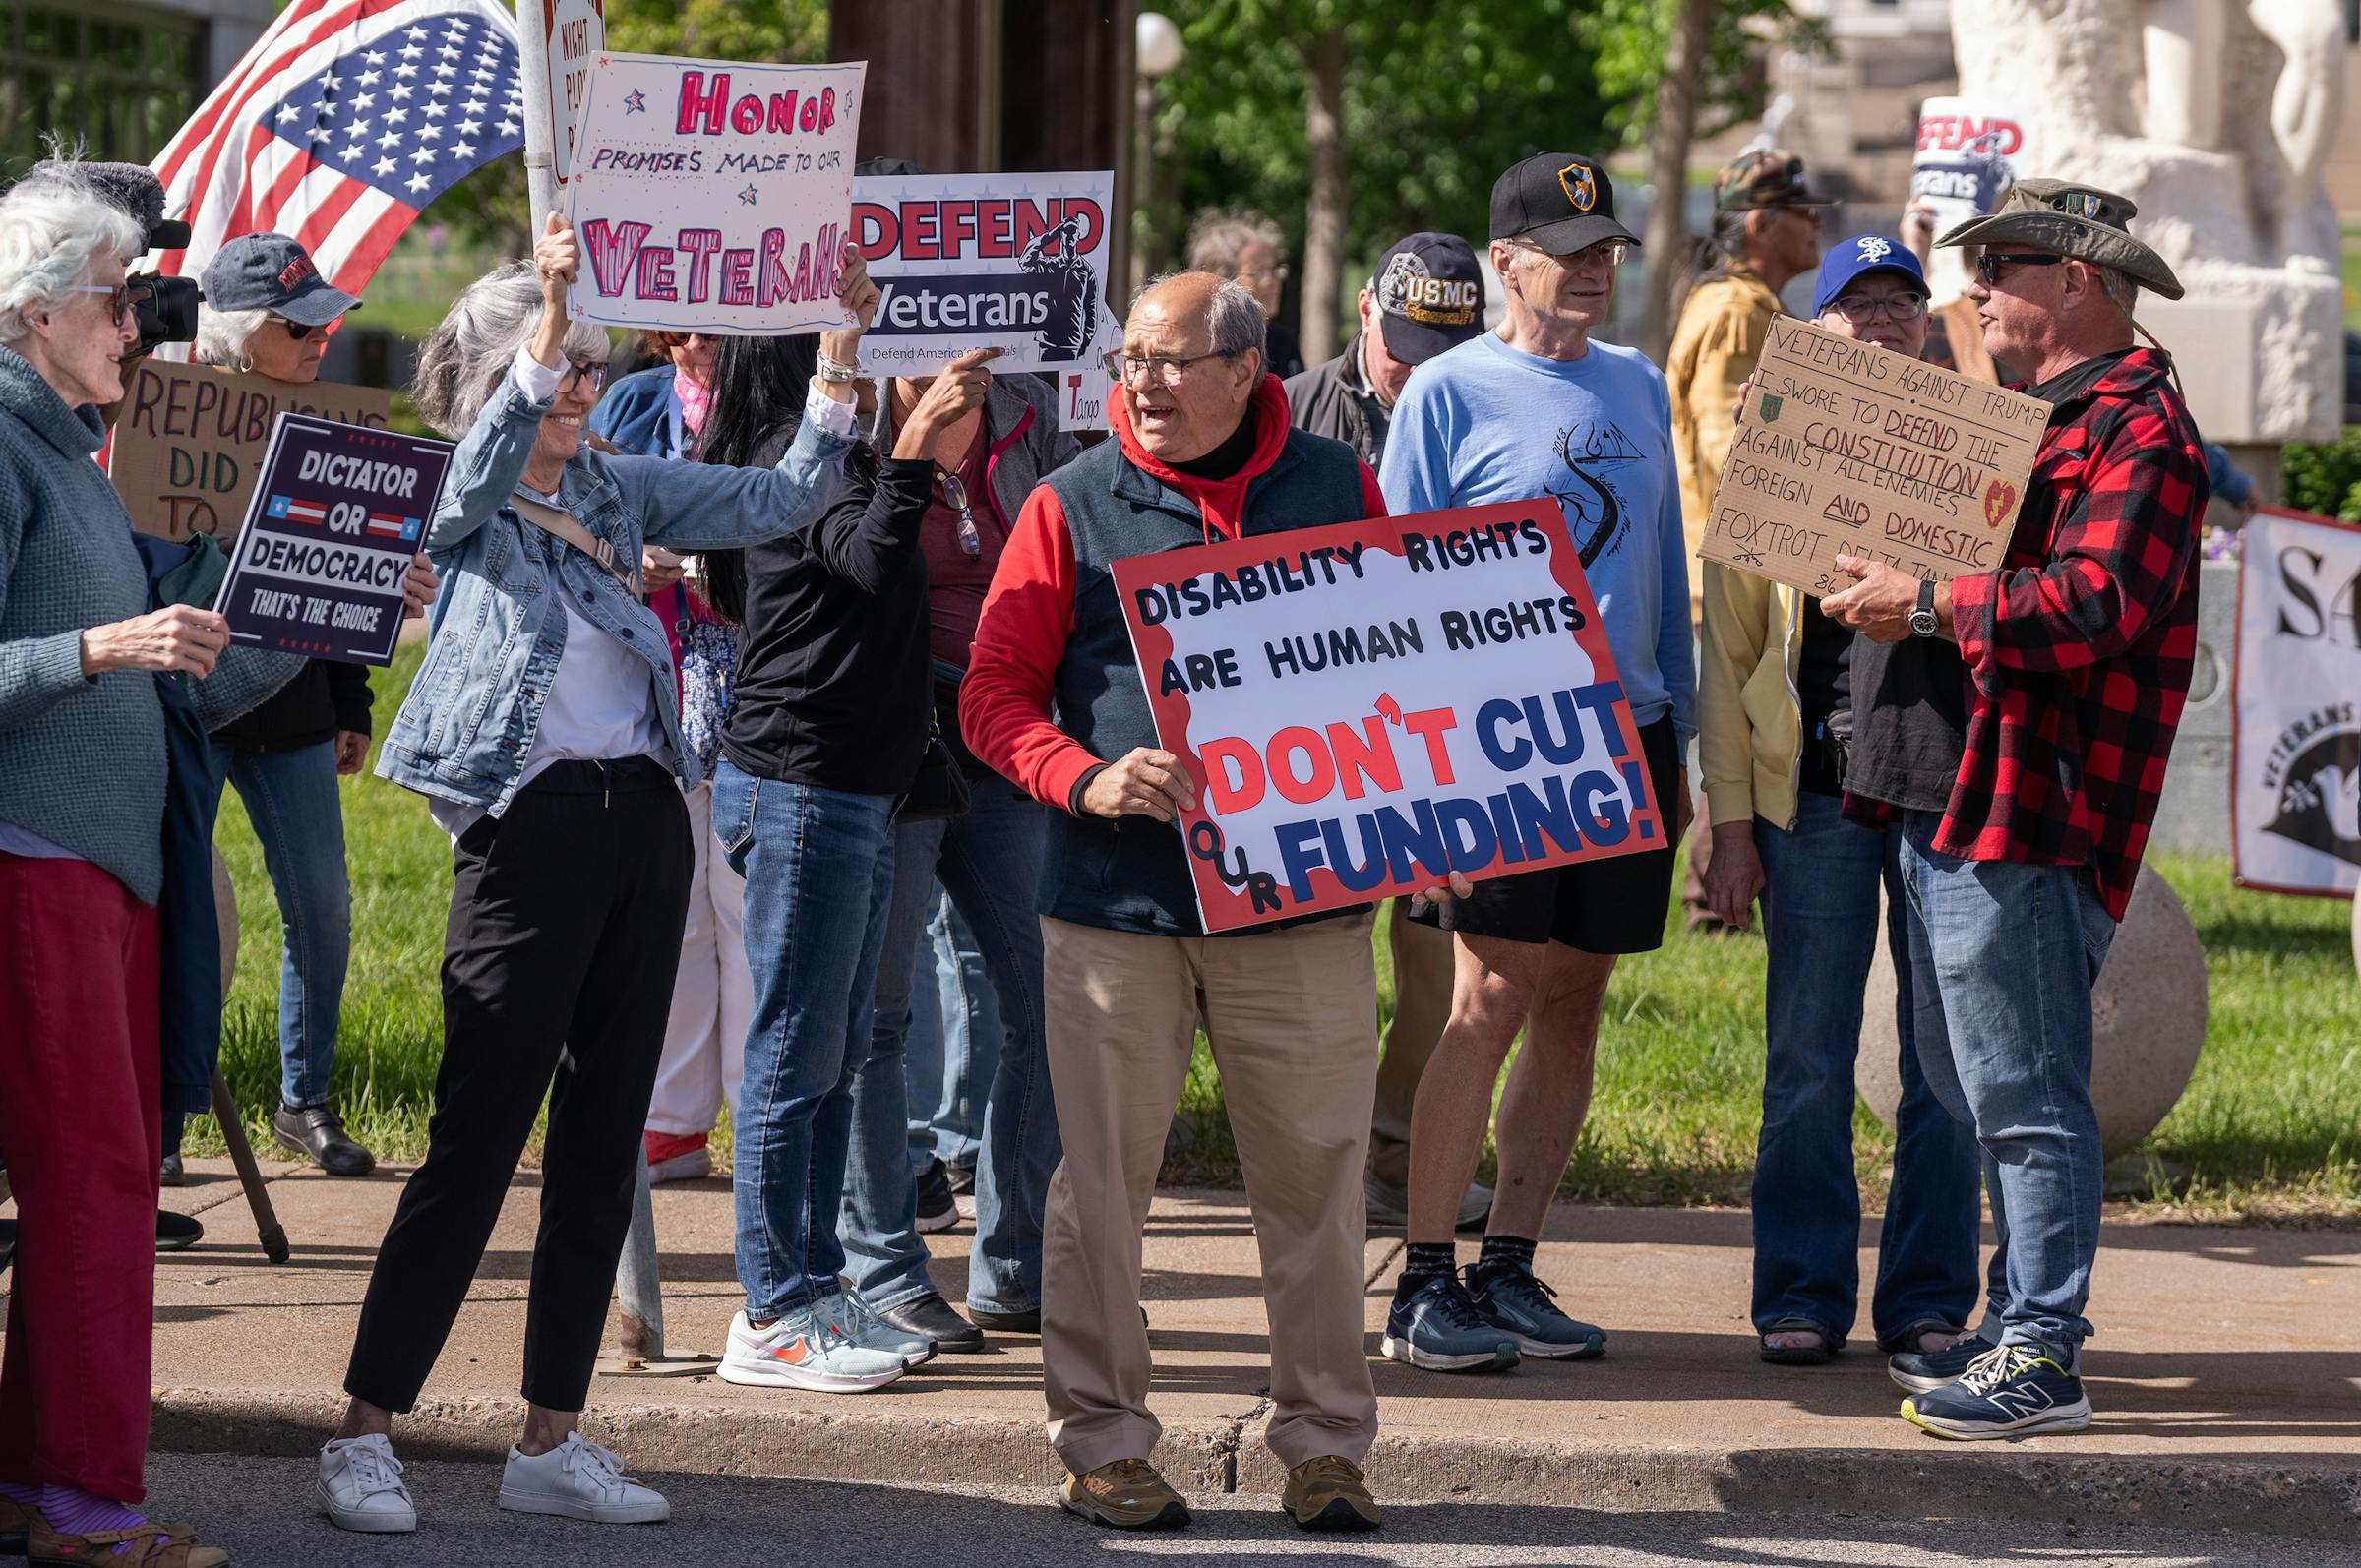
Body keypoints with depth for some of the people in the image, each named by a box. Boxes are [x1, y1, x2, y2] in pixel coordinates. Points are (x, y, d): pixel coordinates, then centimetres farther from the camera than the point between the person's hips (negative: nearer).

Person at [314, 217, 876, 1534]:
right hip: (533, 821, -6)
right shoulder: (457, 503, -1)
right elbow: (493, 458, -24)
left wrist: (839, 355, 0)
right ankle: (367, 1432, 0)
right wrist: (547, 310, -36)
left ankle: (553, 1441, 15)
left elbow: (777, 502, 11)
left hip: (646, 819, 6)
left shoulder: (621, 488, 14)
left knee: (604, 1140, 8)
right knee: (477, 1142, -7)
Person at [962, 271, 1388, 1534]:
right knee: (1102, 1179, 3)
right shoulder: (1073, 506, 3)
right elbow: (994, 693, 2)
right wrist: (1087, 779, -16)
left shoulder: (1336, 488, 8)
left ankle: (1324, 1441, 13)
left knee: (1315, 1173, 3)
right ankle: (1101, 1442, 13)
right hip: (1118, 897, -1)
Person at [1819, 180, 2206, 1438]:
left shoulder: (2139, 427, -11)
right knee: (1970, 1086, 14)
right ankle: (2026, 1330, 22)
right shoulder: (2033, 415, 22)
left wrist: (1930, 605, -20)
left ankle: (2046, 1359, -6)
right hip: (1949, 802, 11)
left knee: (2026, 1095, -9)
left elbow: (2095, 607, -23)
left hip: (2026, 818, -11)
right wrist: (1880, 567, 12)